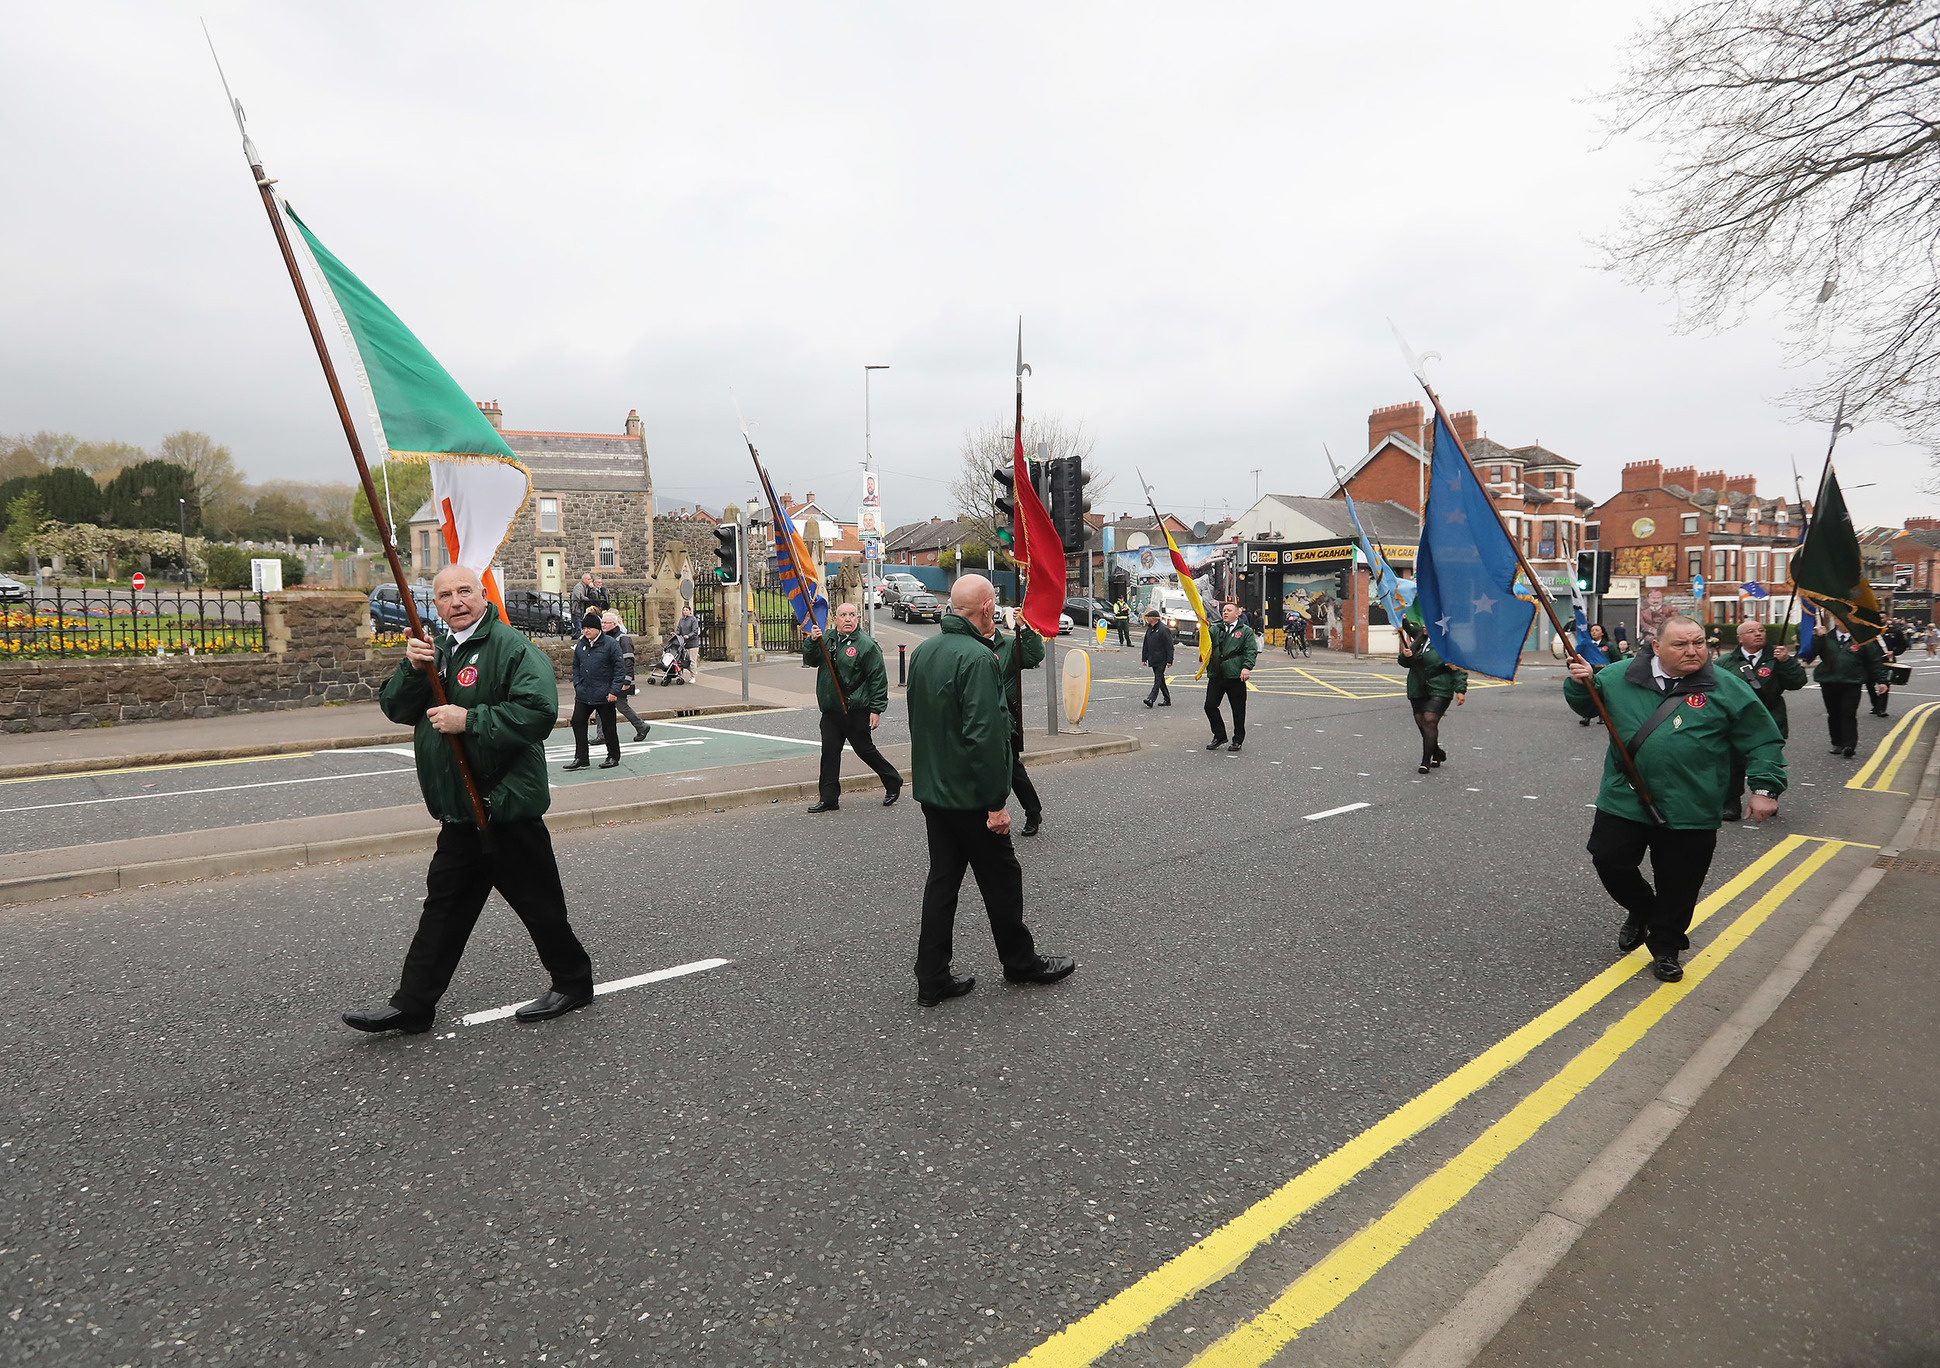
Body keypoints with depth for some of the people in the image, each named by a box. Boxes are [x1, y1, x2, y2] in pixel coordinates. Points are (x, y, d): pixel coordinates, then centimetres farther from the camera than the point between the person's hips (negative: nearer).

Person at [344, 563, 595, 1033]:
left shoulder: (512, 648, -13)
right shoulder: (437, 650, 16)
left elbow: (539, 711, -26)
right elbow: (395, 709, 11)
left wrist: (469, 720, -24)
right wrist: (412, 668, -7)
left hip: (505, 806, -8)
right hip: (462, 811, 8)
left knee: (537, 902, 4)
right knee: (444, 904, 15)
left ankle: (573, 982, 22)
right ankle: (411, 1006, 24)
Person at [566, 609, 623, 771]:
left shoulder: (610, 644, -8)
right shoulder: (580, 644, 9)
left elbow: (619, 668, -9)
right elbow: (576, 666, 18)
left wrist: (614, 690, -14)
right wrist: (577, 684, 5)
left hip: (604, 694, -5)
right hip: (583, 694, 5)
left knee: (608, 726, 5)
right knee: (577, 722, 1)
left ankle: (613, 756, 20)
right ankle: (580, 759, 8)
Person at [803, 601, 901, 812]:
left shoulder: (866, 645, -9)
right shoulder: (827, 639, 10)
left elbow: (878, 679, -10)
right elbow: (811, 660, 9)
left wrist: (876, 709, -13)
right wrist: (812, 642, -11)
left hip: (856, 710, -6)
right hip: (830, 709, 6)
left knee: (864, 749, 5)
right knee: (829, 751, 5)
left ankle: (893, 782, 26)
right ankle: (828, 798, 13)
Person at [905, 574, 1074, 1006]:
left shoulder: (923, 652, 8)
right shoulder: (977, 657, -21)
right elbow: (985, 736, -25)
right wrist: (997, 803, -20)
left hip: (931, 791, 8)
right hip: (969, 796, -8)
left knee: (942, 878, 13)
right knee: (1001, 879, 9)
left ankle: (932, 979, 17)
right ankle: (1020, 962, 26)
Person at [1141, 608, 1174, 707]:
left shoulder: (1163, 629, -11)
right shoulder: (1149, 629, 15)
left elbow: (1169, 646, -13)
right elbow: (1145, 645, 21)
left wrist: (1169, 660, -16)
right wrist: (1144, 658, 16)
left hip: (1161, 660, -9)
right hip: (1153, 659, 9)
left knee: (1158, 679, -11)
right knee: (1160, 680, 11)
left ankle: (1151, 699, -20)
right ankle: (1167, 700, 18)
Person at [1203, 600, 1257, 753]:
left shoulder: (1246, 631, 4)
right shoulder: (1215, 629, 15)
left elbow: (1251, 651, -4)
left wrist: (1246, 667, -19)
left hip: (1235, 677, -3)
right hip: (1216, 676, 3)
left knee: (1238, 710, 4)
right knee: (1210, 706, 1)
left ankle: (1238, 740, 18)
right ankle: (1219, 736, 18)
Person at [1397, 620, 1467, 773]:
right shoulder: (1419, 640, 13)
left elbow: (1459, 667, -8)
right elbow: (1403, 663, 20)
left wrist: (1460, 690, -14)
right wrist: (1405, 656, -4)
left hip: (1438, 691, -7)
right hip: (1417, 691, 7)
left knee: (1430, 721, -16)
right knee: (1421, 723, 8)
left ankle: (1426, 761, -13)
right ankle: (1437, 753, 29)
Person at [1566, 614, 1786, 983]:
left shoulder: (1726, 688, -3)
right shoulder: (1619, 676, 0)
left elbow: (1763, 741, 3)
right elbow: (1585, 704, 17)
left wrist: (1765, 787, -5)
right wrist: (1580, 683, -5)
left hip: (1689, 812, -1)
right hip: (1623, 801, 1)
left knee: (1678, 885, 8)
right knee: (1609, 862, 5)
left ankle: (1665, 947, 30)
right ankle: (1641, 911, 35)